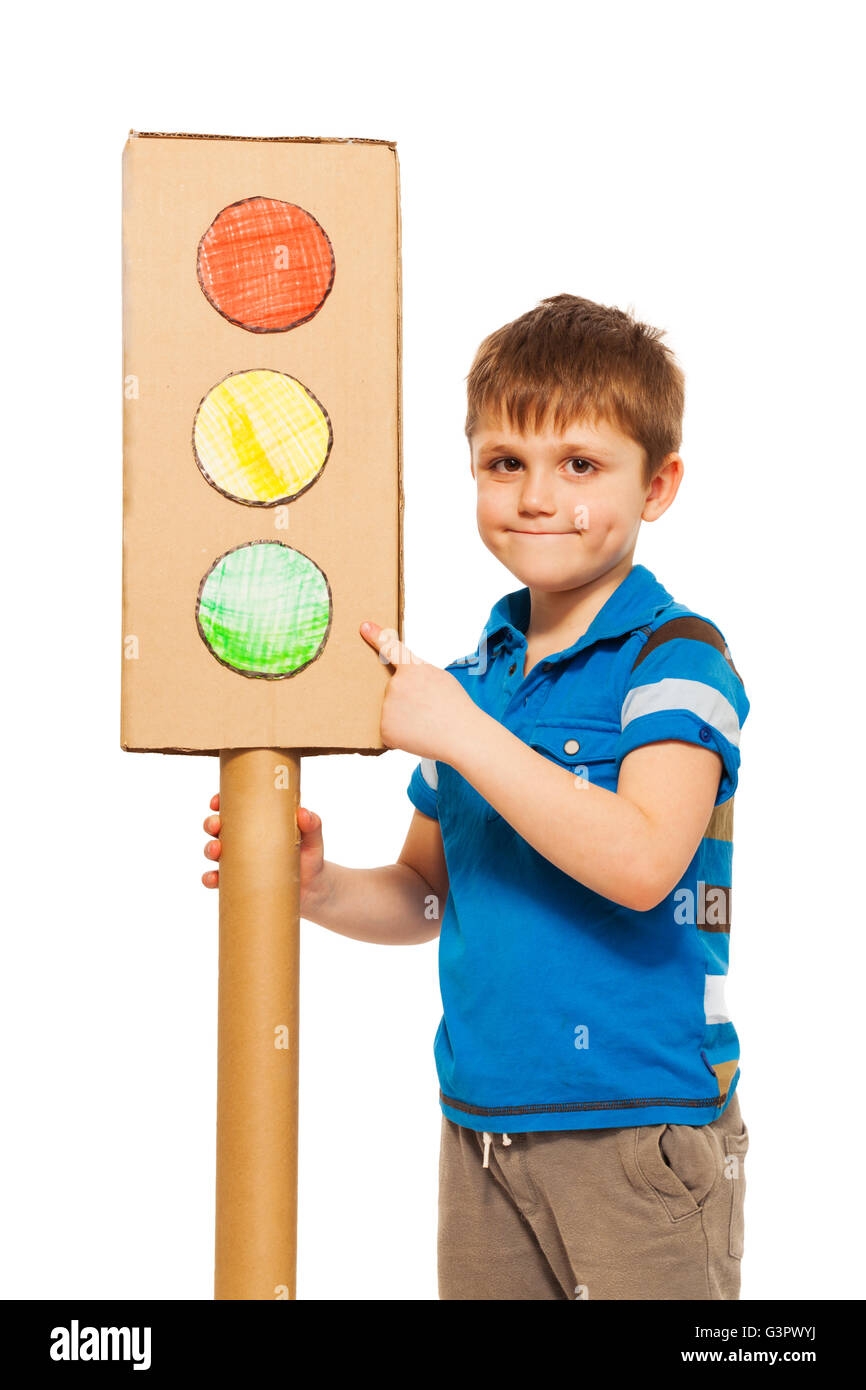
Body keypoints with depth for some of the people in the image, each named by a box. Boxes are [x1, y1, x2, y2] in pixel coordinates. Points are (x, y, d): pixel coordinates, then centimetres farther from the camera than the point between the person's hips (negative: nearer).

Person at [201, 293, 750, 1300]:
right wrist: (320, 887, 0)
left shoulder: (676, 658, -9)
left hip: (639, 1132, -6)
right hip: (479, 1131, 6)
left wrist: (462, 732, -20)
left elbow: (641, 863, -24)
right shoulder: (474, 678, 12)